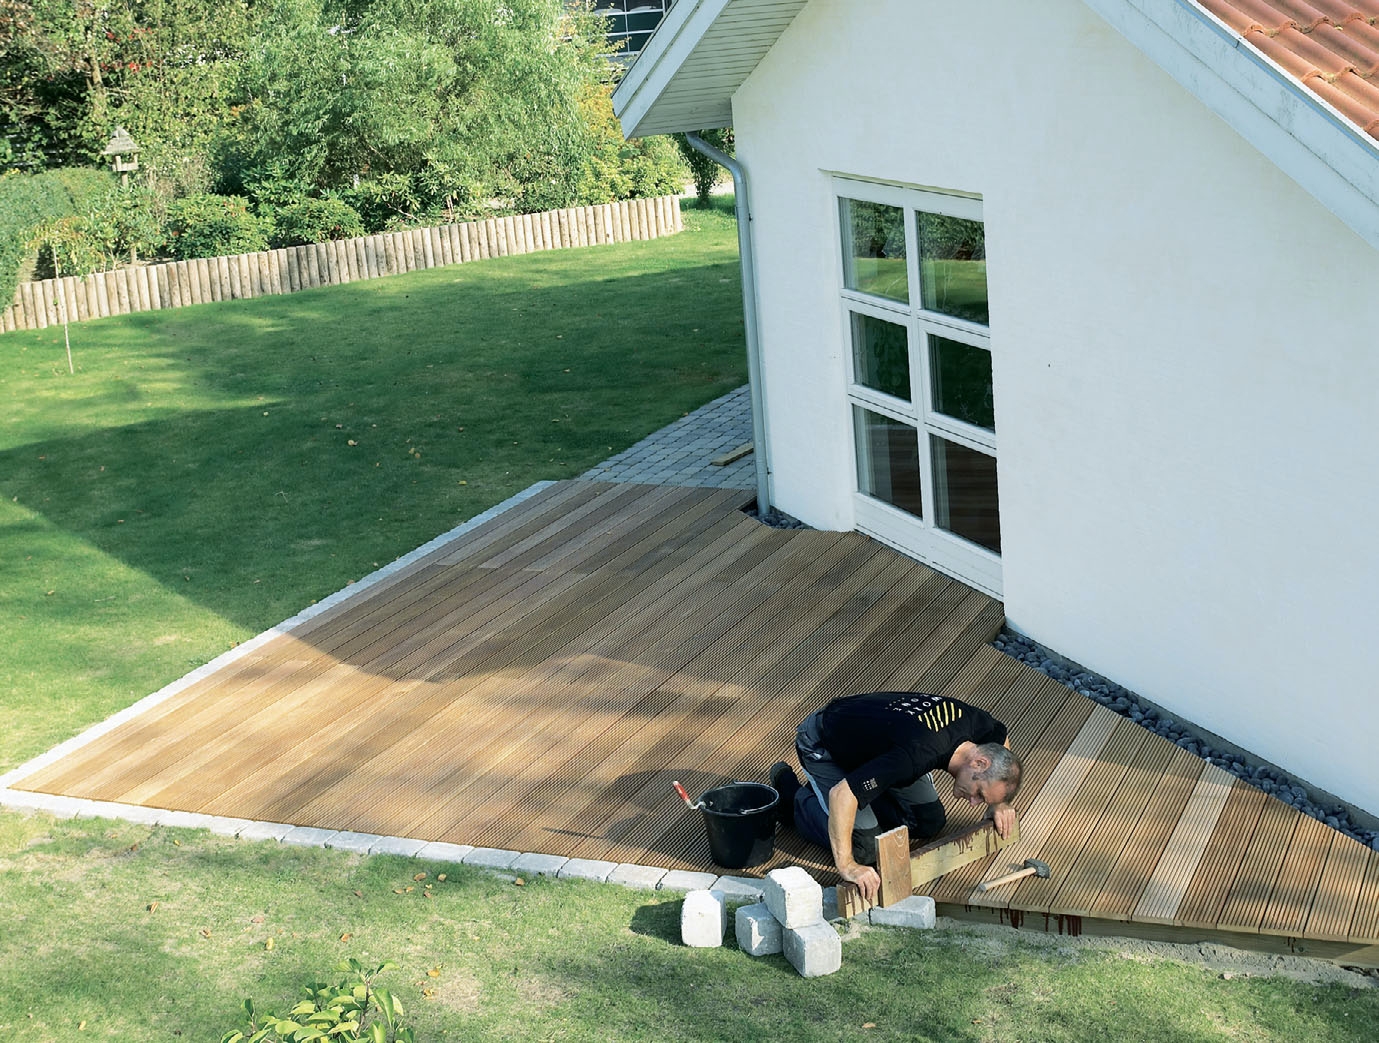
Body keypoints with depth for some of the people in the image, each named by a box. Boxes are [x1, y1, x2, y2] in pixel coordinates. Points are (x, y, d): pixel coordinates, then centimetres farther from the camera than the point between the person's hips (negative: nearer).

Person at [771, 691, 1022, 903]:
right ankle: (798, 799, 9)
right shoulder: (918, 754, -42)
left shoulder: (975, 722, -20)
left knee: (929, 823, 0)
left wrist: (999, 802, 3)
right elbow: (842, 794, -46)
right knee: (865, 846, -15)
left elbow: (1001, 742, 8)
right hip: (821, 745, -7)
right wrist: (846, 865, -46)